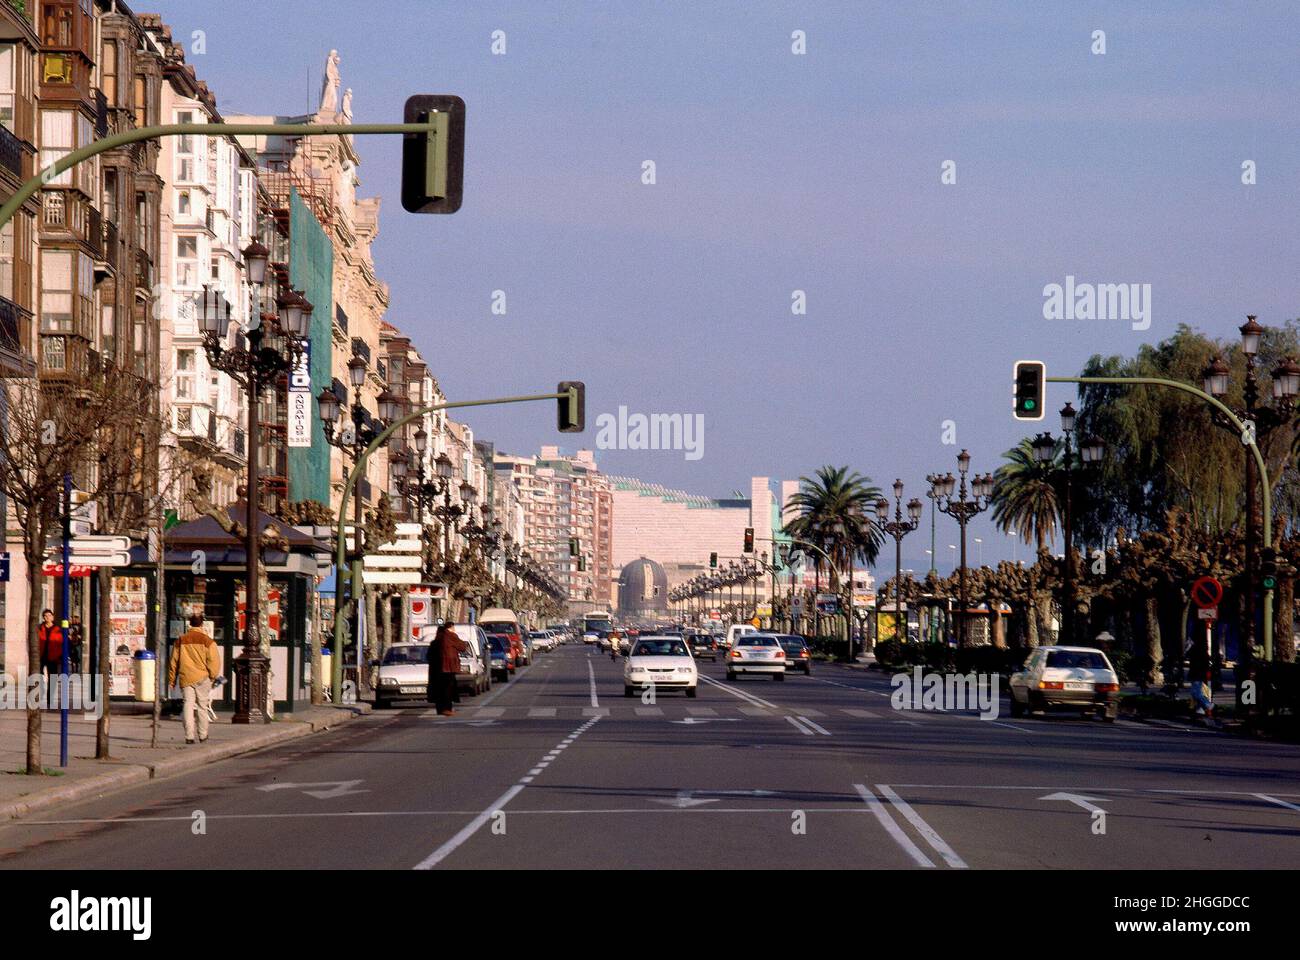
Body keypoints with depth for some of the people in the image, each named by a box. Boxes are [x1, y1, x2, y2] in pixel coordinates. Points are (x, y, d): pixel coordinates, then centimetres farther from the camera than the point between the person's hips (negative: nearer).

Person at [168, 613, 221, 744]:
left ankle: (189, 736, -9)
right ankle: (202, 735, 16)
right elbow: (214, 662, -7)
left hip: (185, 679, 2)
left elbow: (174, 661, 10)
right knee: (202, 706, 10)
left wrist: (172, 680, 16)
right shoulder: (207, 641, -4)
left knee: (188, 706, 0)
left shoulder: (181, 640, 6)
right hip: (202, 678, -2)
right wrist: (213, 677, 7)